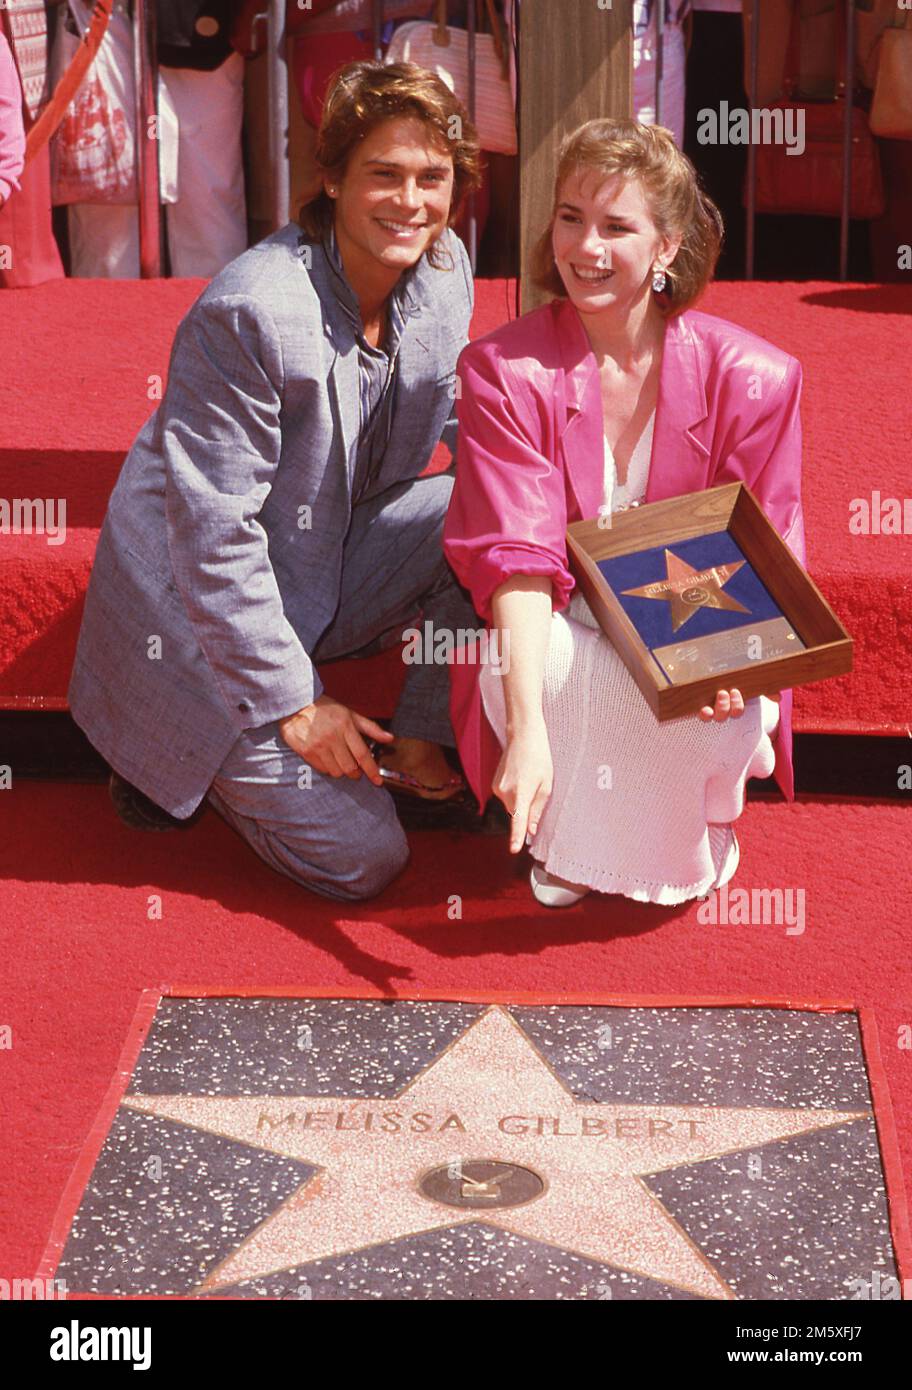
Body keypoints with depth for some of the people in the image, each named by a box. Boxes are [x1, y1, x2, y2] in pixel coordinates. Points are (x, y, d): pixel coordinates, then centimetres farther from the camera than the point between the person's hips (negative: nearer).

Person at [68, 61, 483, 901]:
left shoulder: (444, 272, -5)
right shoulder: (254, 312, -28)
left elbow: (455, 417, 11)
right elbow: (215, 533, -24)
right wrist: (295, 705, -21)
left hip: (334, 561, 7)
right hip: (195, 610, -7)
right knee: (361, 862, -11)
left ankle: (420, 743, 1)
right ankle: (167, 754, 12)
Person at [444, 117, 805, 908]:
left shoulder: (751, 377, -9)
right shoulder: (504, 371, -11)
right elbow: (516, 555, -21)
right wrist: (528, 730, -35)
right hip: (557, 630, -1)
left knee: (722, 718, -31)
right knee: (563, 672, -35)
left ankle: (694, 830, 7)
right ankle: (563, 833, -2)